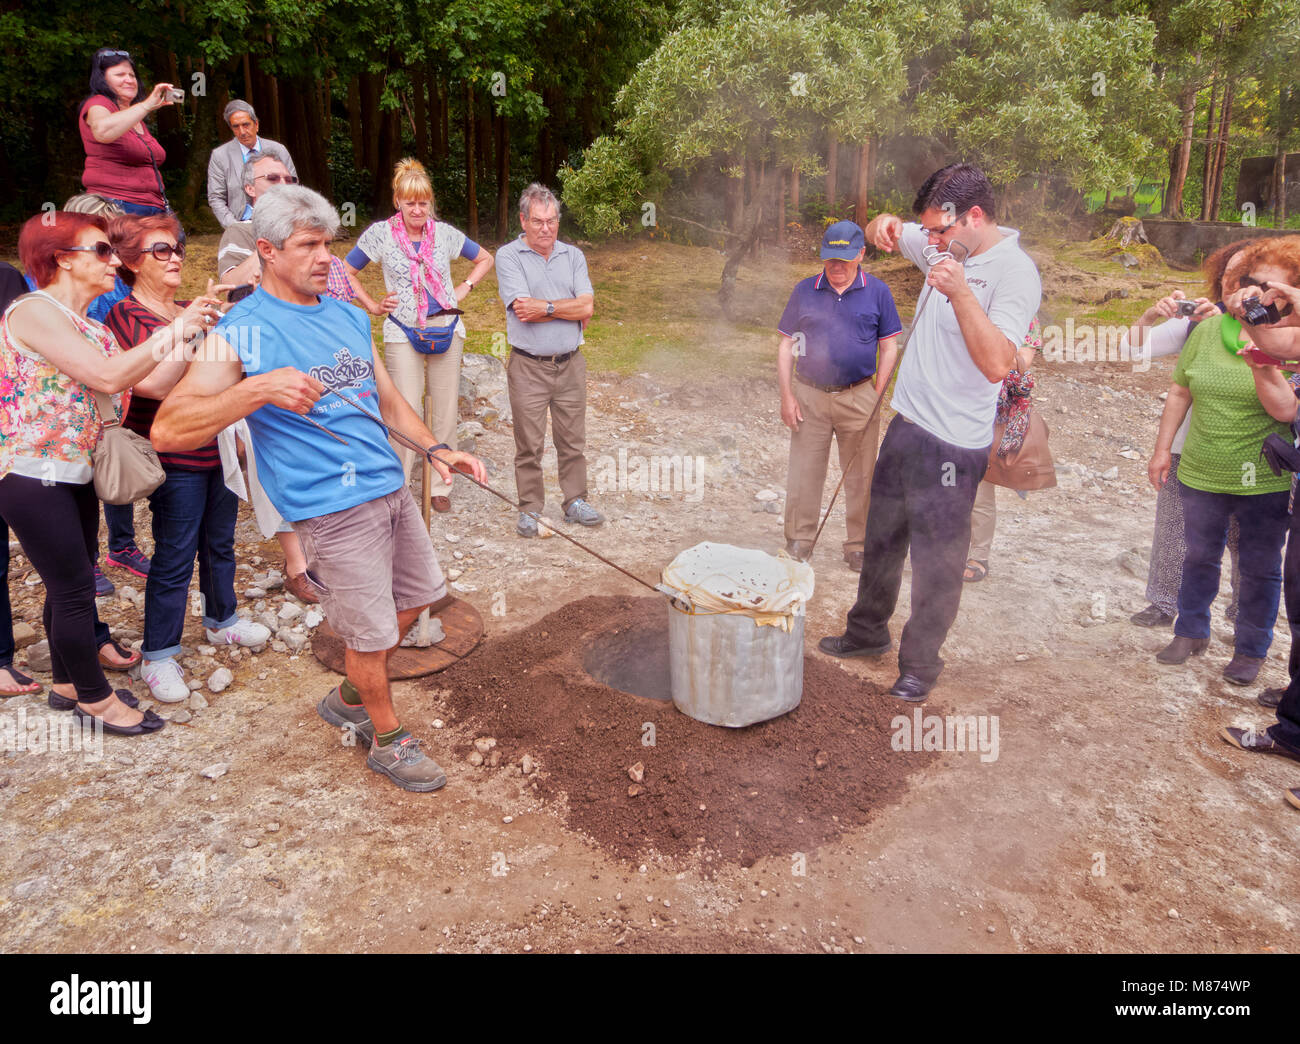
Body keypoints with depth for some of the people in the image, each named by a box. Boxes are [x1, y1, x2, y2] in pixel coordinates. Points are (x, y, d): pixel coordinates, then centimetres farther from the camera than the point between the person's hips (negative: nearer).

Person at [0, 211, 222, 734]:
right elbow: (107, 377, -26)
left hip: (75, 473, 9)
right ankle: (95, 698, 15)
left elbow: (153, 383, 1)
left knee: (70, 586, 18)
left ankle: (67, 683, 34)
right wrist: (175, 329, -22)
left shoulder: (89, 324, 11)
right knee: (74, 589, 0)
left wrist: (191, 328, -8)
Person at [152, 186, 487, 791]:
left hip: (390, 487, 8)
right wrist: (259, 389, -29)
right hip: (333, 507, -8)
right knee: (371, 632, 3)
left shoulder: (348, 317, 12)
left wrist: (435, 449, 7)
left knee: (413, 601, 19)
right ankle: (388, 741, 28)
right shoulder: (242, 333, -10)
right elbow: (167, 430, -17)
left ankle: (348, 699, 42)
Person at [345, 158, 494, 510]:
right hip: (402, 333, -2)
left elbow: (485, 259, 18)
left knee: (445, 411, 6)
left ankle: (439, 485, 20)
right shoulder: (380, 234, -2)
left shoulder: (445, 233, 4)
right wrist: (373, 306, -1)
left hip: (447, 329, 3)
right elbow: (346, 272, 7)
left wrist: (464, 289, 6)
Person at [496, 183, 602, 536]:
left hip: (570, 363, 3)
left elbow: (587, 306, -4)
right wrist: (569, 310, -9)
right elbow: (524, 310, -14)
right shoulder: (508, 256, -1)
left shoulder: (573, 255, 10)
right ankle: (530, 509, 13)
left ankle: (575, 501, 24)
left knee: (573, 439, 10)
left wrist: (544, 306, -12)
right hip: (528, 365, -3)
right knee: (529, 443, 1)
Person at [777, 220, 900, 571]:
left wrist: (876, 395, -4)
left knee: (860, 476, 6)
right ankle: (799, 542, 19)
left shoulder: (877, 292, 2)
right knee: (803, 473, 4)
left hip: (859, 397, 0)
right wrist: (787, 396, -1)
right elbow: (786, 345, 6)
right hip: (809, 396, 1)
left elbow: (889, 348, 5)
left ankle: (858, 545, 20)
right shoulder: (804, 291, 4)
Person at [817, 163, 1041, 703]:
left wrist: (960, 292, -33)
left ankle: (920, 665, 22)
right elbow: (884, 232, 22)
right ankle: (867, 632, 40)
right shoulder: (942, 246, 5)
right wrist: (884, 224, -3)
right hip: (906, 422, 8)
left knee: (935, 561, 4)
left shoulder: (1015, 272, -17)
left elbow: (997, 363, -27)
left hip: (953, 445, -8)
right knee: (881, 538, 20)